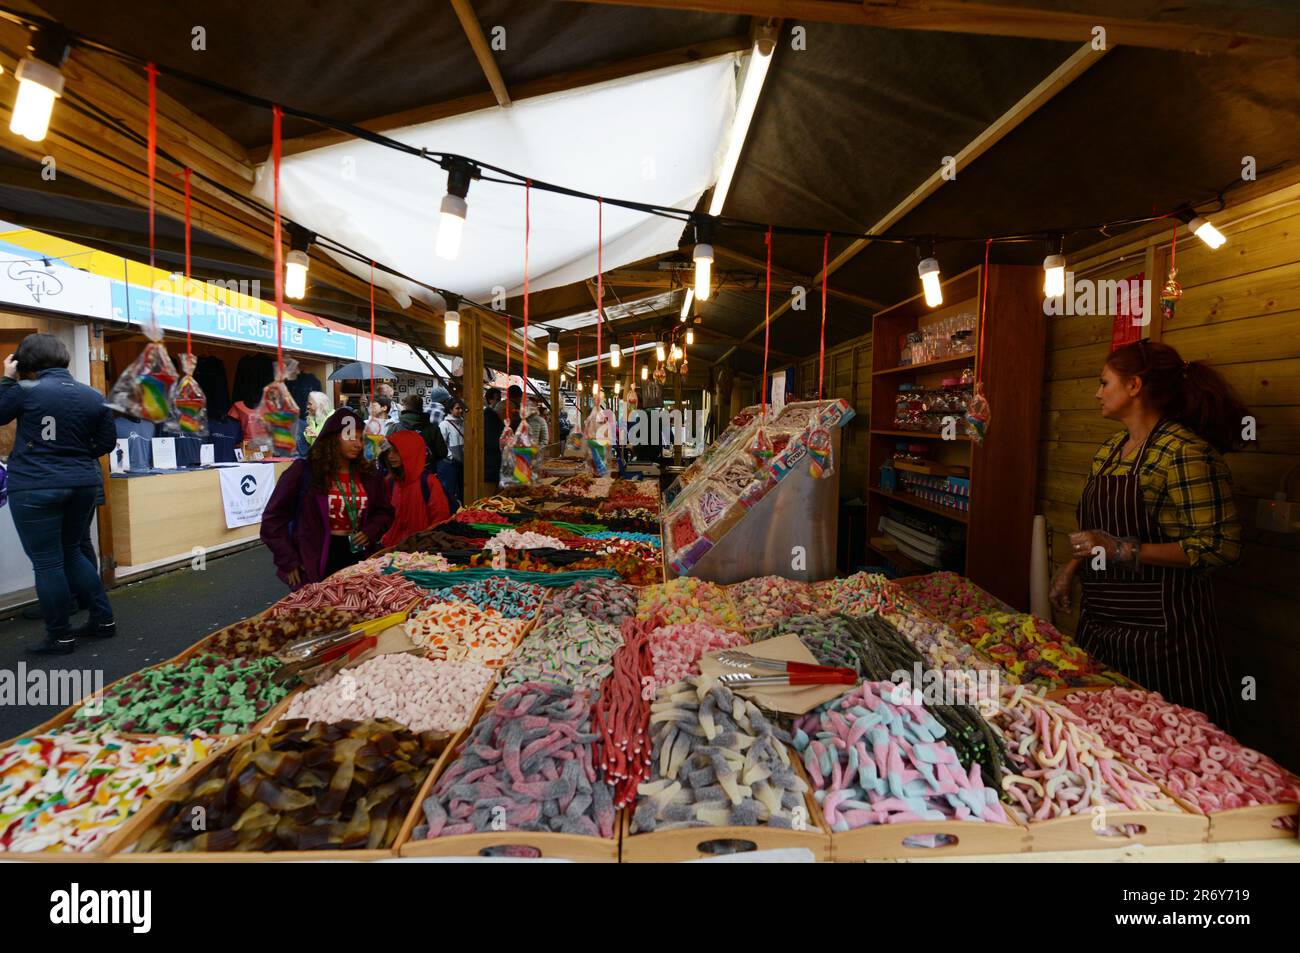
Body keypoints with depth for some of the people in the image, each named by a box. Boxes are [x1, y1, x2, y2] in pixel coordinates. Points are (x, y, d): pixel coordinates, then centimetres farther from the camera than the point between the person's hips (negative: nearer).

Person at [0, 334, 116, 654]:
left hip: (35, 486, -5)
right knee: (72, 552, 20)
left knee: (47, 561, 3)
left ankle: (60, 637, 11)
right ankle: (103, 619, 21)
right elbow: (107, 442, 8)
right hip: (84, 484, 5)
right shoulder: (94, 396, 3)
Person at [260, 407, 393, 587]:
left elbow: (384, 511, 16)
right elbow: (273, 519, -5)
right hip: (316, 565, -4)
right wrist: (289, 563, -9)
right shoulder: (304, 471, -7)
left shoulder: (368, 473, 5)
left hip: (357, 558, 4)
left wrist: (370, 533, -5)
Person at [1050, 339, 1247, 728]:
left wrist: (1121, 550, -23)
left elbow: (1221, 546, -20)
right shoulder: (1109, 449, 10)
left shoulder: (1185, 452, -17)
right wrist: (1071, 568, 8)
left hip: (1159, 626, -8)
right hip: (1100, 619, 8)